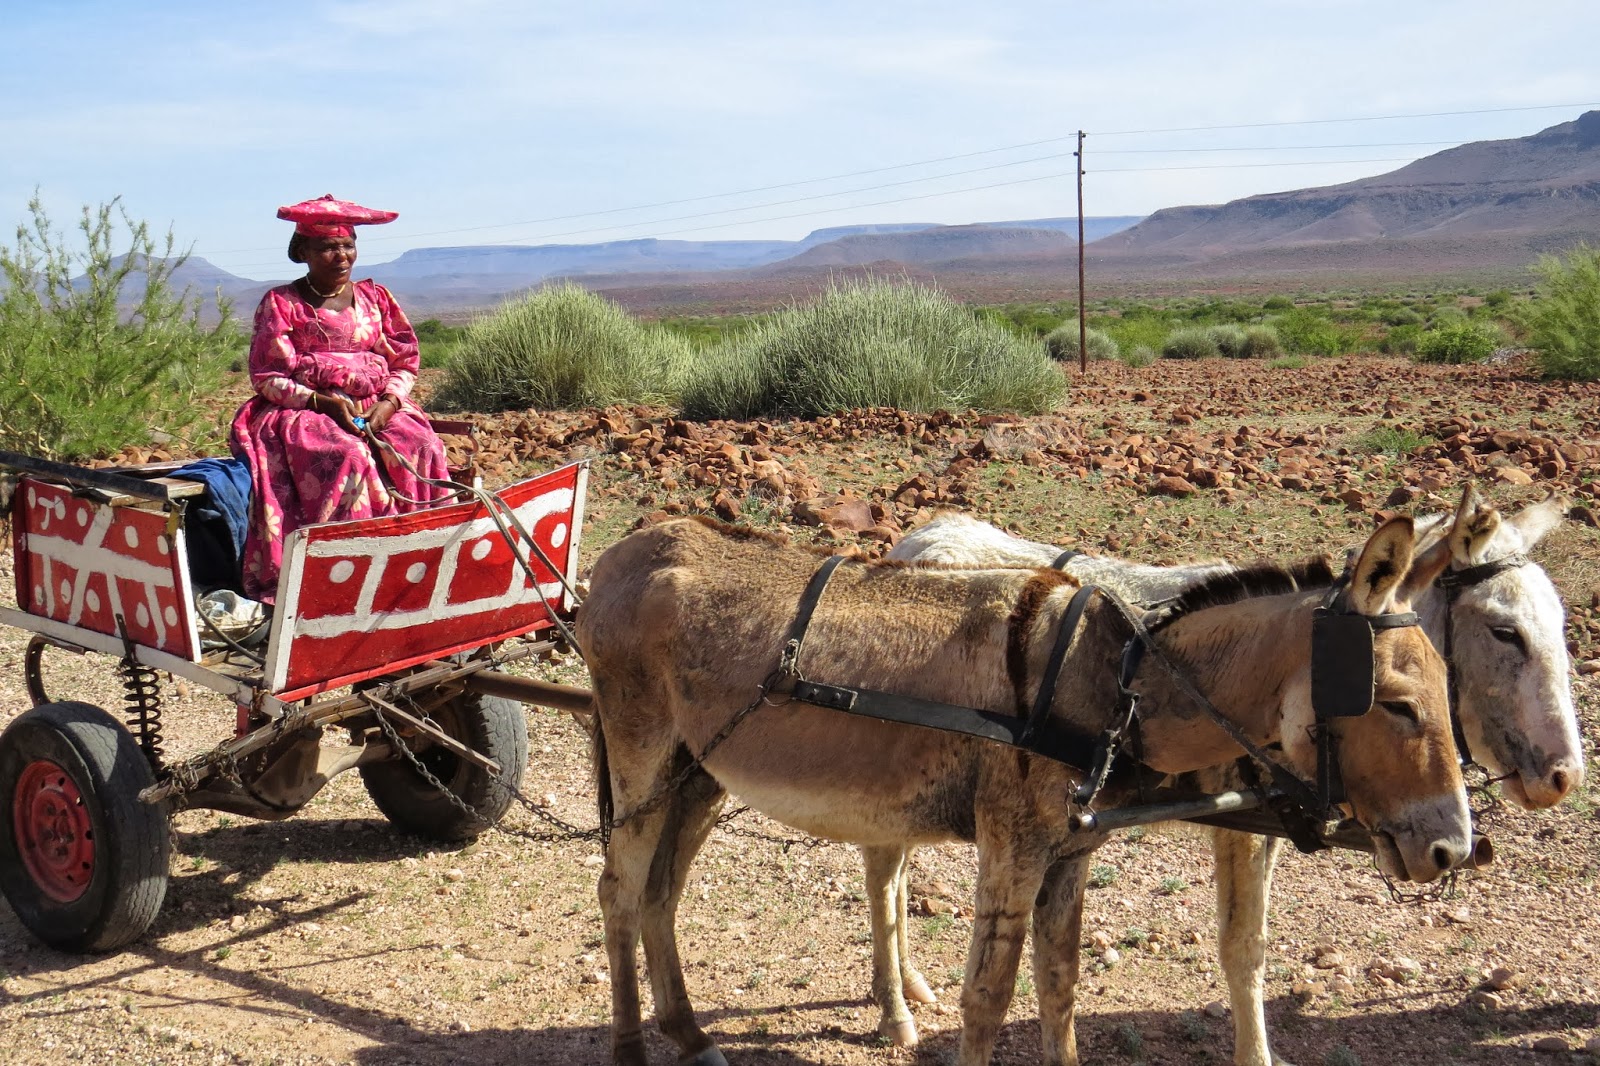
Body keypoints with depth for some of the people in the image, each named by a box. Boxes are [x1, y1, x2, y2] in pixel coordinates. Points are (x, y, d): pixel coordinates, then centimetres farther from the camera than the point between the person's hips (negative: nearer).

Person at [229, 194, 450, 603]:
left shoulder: (375, 298, 13)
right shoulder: (281, 303, 2)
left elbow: (405, 365, 11)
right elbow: (266, 378, -3)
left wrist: (388, 402, -10)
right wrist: (323, 401, -17)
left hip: (377, 410, 4)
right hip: (303, 413, -3)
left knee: (422, 447, -25)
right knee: (347, 455, -35)